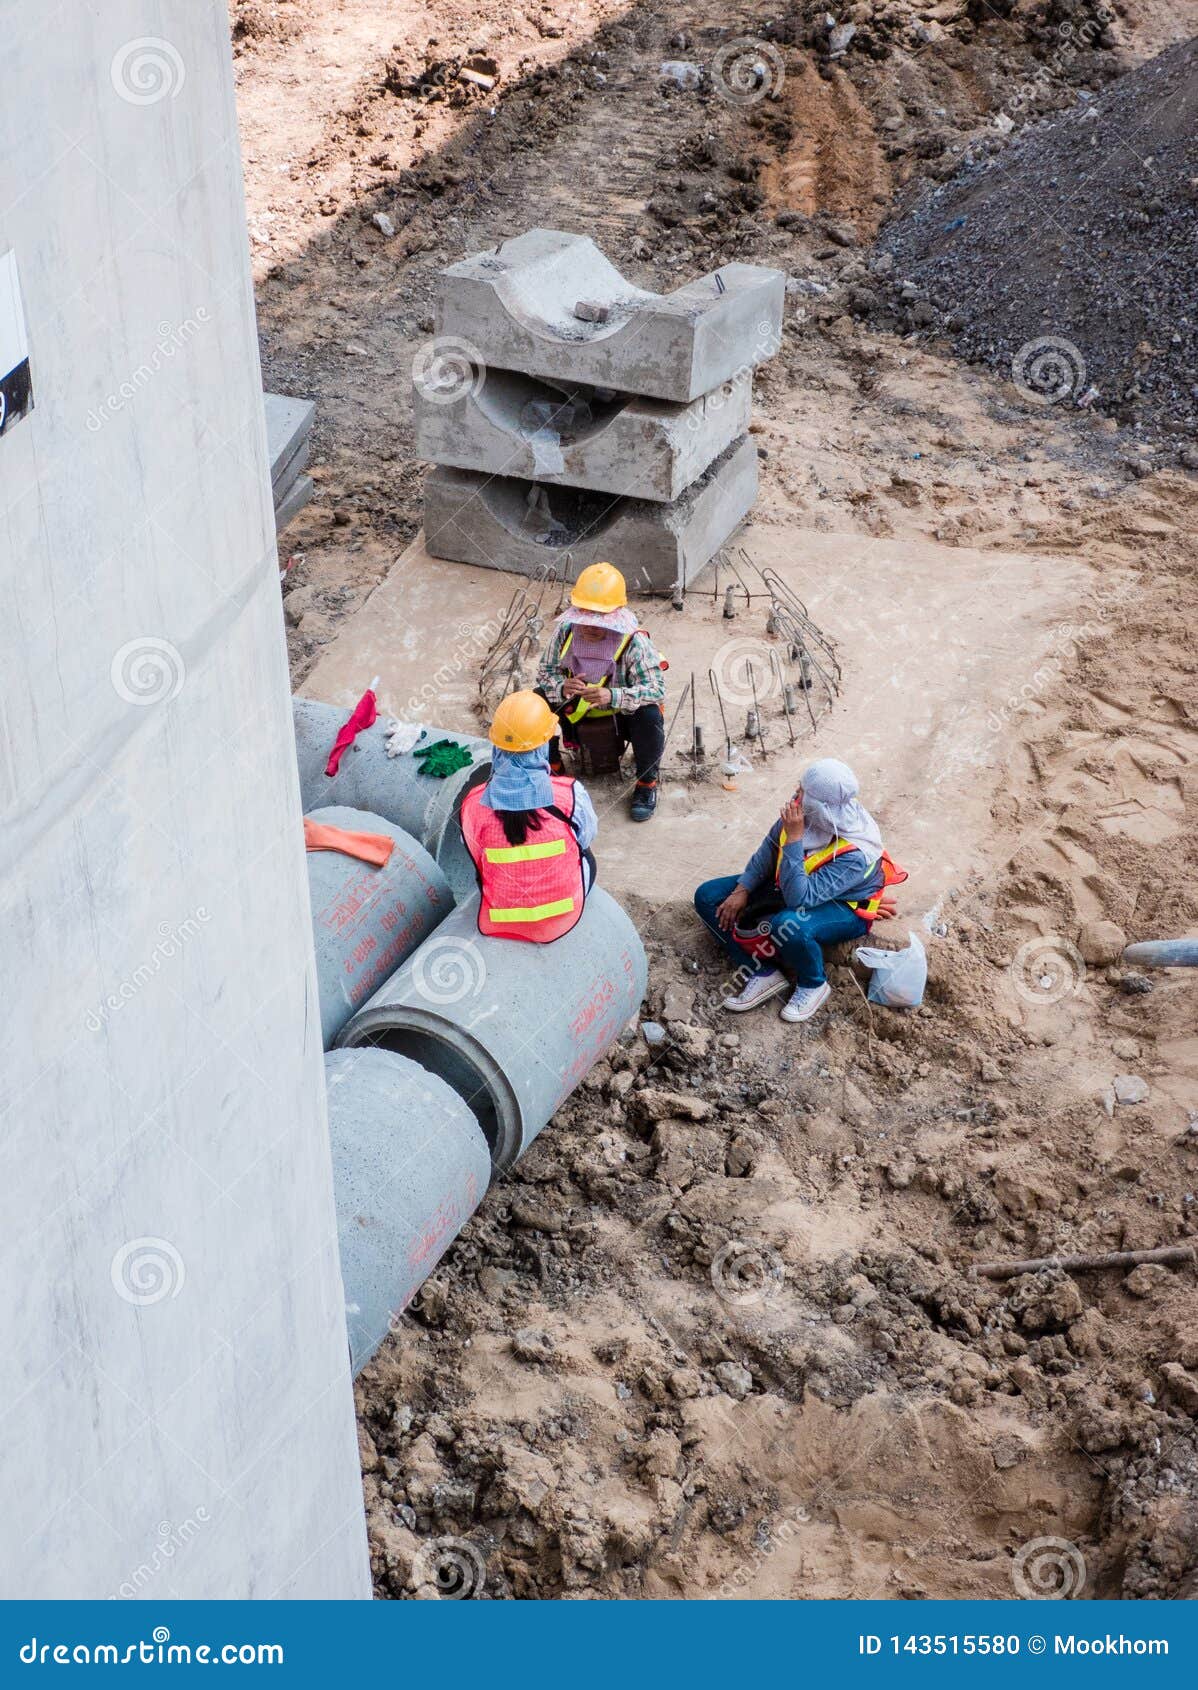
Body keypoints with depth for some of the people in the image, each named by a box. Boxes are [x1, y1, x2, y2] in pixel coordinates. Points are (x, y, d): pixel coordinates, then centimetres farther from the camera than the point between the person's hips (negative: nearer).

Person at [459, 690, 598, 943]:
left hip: (496, 926, 1)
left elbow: (477, 862, -3)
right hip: (560, 922, -1)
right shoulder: (570, 795, -23)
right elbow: (588, 836, -2)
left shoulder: (474, 804, -20)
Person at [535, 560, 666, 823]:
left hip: (621, 710, -3)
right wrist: (563, 688, -34)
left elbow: (656, 688, -32)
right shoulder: (566, 630, -19)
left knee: (650, 715, -34)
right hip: (576, 706, 3)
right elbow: (546, 671, -8)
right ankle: (552, 769, 7)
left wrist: (612, 696, -48)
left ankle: (647, 783, -6)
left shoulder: (633, 640, -29)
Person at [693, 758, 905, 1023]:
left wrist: (794, 839, -43)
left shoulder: (855, 854, -36)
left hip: (843, 908, -7)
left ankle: (813, 985, -9)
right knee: (707, 897, -4)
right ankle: (763, 974, -5)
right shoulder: (805, 811, -20)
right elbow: (769, 848, -1)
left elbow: (799, 898, -40)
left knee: (789, 926, -41)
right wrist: (742, 890, -7)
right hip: (791, 885, 7)